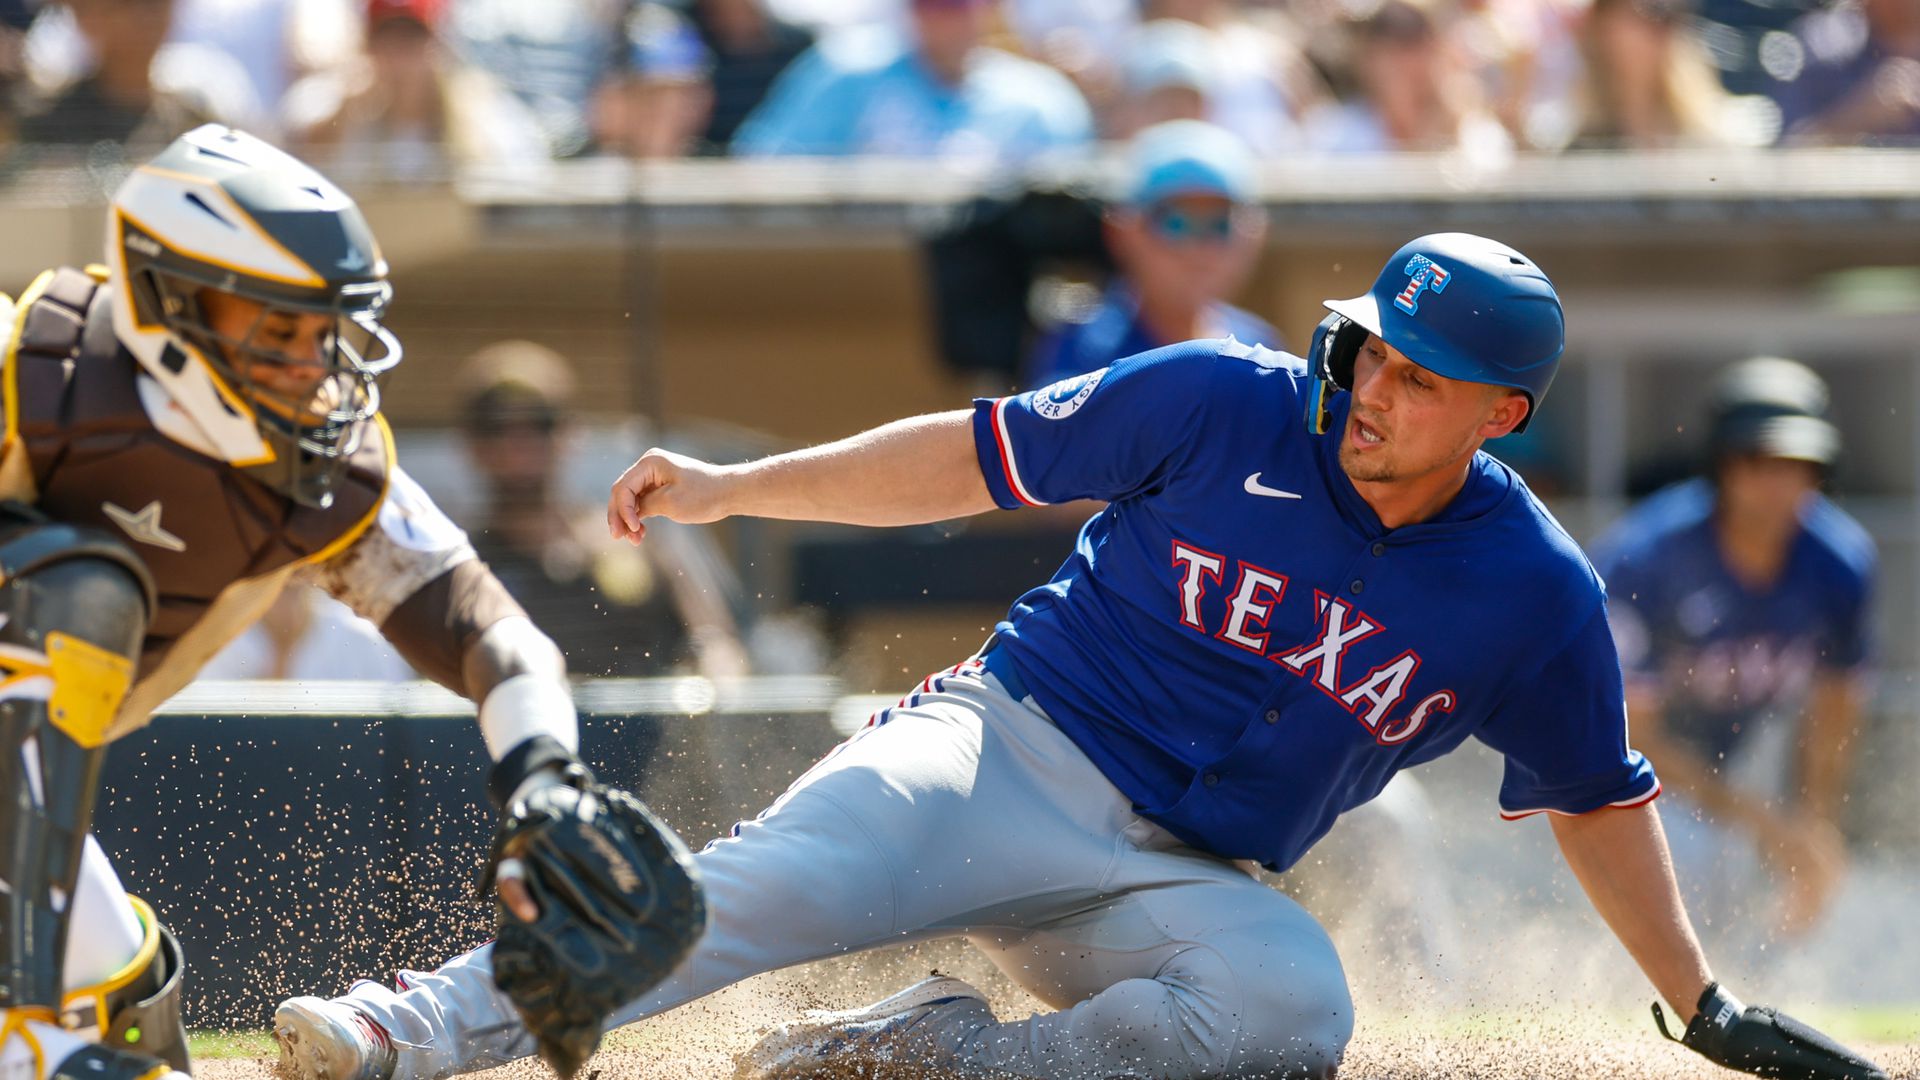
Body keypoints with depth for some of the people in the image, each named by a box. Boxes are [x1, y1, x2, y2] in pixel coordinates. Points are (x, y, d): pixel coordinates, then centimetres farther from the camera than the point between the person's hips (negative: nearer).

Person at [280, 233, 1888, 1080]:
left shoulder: (1535, 597, 1)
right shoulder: (1225, 407, -4)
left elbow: (1596, 797, 15)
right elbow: (983, 456, 3)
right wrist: (736, 488, -1)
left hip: (1185, 880, 2)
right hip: (1009, 749, -2)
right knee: (788, 876, -31)